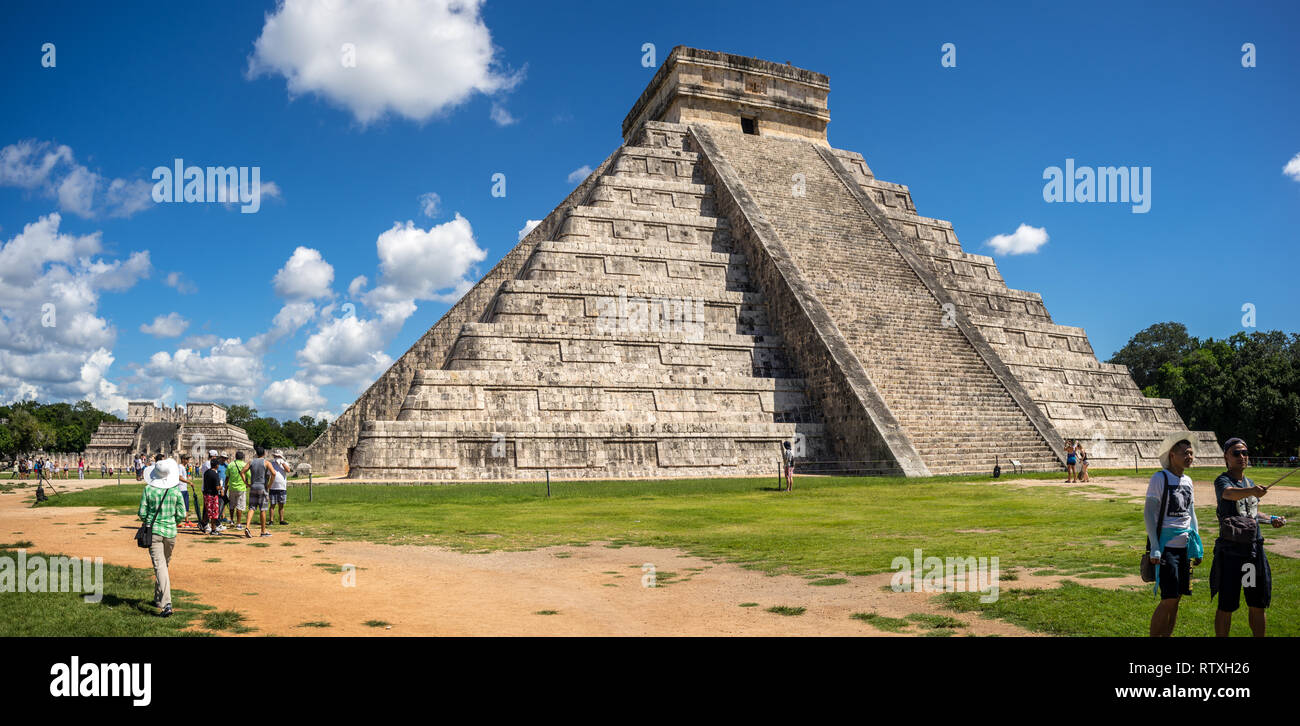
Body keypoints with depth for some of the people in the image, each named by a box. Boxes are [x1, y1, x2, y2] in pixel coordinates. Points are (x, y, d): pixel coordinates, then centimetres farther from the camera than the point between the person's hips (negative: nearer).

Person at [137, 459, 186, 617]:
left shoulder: (148, 489, -7)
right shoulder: (176, 491, -3)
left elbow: (142, 513, -4)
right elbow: (181, 515, -1)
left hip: (154, 532, -2)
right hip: (171, 532, 2)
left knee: (159, 566, -8)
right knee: (165, 564, 21)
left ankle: (166, 604, -20)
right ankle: (158, 599, 35)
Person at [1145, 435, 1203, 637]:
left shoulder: (1187, 481, 12)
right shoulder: (1160, 479, -9)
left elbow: (1191, 514, 20)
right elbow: (1148, 514, -11)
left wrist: (1197, 546, 16)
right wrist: (1154, 549, -16)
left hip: (1184, 546, 7)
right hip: (1166, 546, -7)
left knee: (1177, 598, 9)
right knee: (1169, 599, -9)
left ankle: (1167, 635, 19)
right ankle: (1154, 635, 2)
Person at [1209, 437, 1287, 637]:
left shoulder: (1250, 483, 14)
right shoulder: (1222, 481, -10)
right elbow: (1229, 493, -34)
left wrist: (1272, 519, 9)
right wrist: (1252, 491, -53)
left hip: (1255, 548, 7)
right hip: (1230, 550, -7)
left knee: (1258, 605, 14)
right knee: (1226, 606, 0)